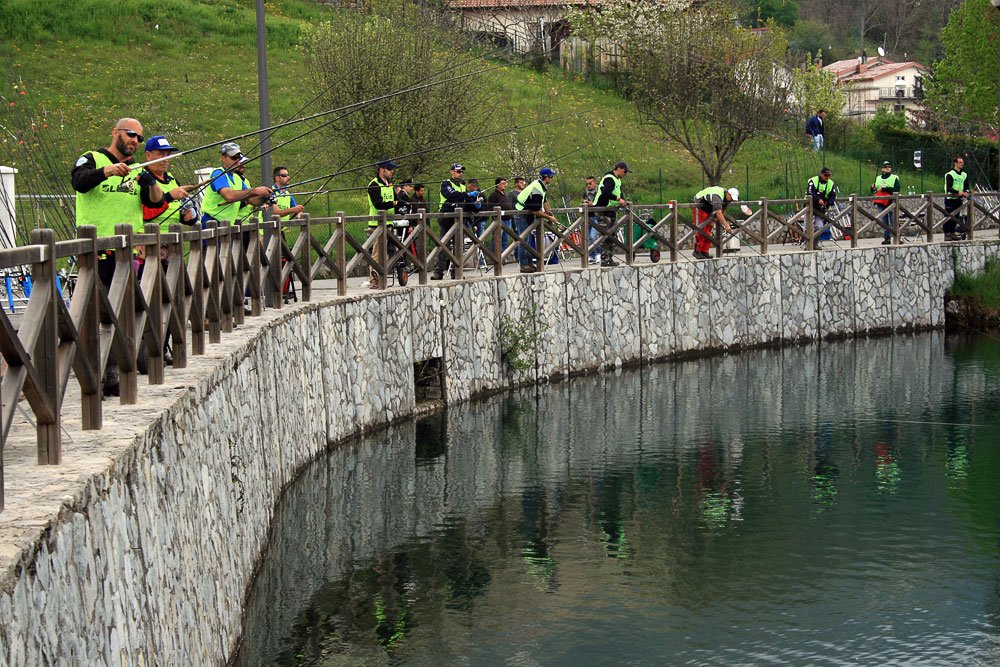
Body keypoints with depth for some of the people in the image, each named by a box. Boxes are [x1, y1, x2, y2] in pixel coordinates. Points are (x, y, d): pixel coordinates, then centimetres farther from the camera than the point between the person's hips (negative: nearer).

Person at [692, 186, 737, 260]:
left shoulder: (726, 196, -8)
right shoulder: (717, 196, -37)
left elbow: (723, 210, 3)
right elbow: (718, 213, -44)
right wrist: (726, 226, -47)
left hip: (709, 208, 8)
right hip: (699, 205, -8)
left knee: (708, 230, 3)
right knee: (700, 229, -12)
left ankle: (705, 251, 5)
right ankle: (697, 251, -8)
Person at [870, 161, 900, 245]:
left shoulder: (894, 178, 5)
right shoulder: (878, 178, 16)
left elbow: (897, 189, -9)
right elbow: (873, 191, 18)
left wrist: (886, 188, -18)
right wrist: (873, 188, -6)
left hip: (891, 203, -3)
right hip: (881, 204, 4)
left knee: (893, 221, -7)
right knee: (884, 222, 3)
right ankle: (886, 238, 7)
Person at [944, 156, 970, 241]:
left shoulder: (964, 175, 12)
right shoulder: (950, 175, -10)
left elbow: (967, 186, 13)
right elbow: (948, 188, -17)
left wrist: (965, 192, -10)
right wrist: (958, 192, -29)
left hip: (959, 199, 7)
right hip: (950, 198, -7)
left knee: (956, 217, 9)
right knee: (948, 217, -6)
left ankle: (952, 233, 15)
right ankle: (947, 234, -4)